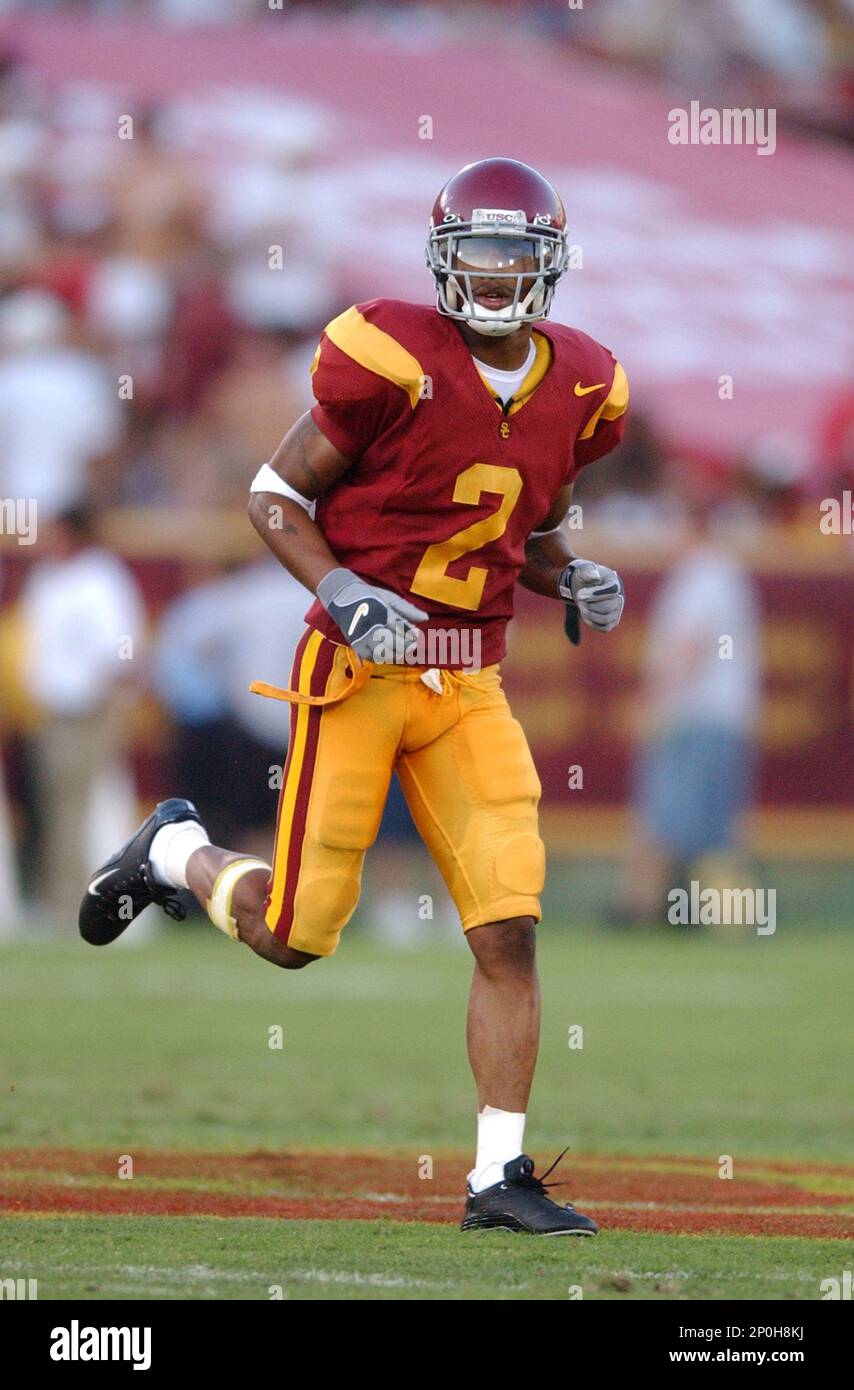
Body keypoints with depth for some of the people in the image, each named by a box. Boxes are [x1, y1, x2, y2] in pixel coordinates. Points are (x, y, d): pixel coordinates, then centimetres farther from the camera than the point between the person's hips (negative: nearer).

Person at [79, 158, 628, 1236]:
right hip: (359, 667, -5)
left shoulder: (575, 390, 5)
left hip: (468, 686, 5)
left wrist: (576, 582, -1)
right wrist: (340, 592, -20)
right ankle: (176, 853, 31)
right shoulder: (395, 362, -14)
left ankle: (499, 1177, 0)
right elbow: (275, 495, -6)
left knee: (510, 932, -6)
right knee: (294, 935, -1)